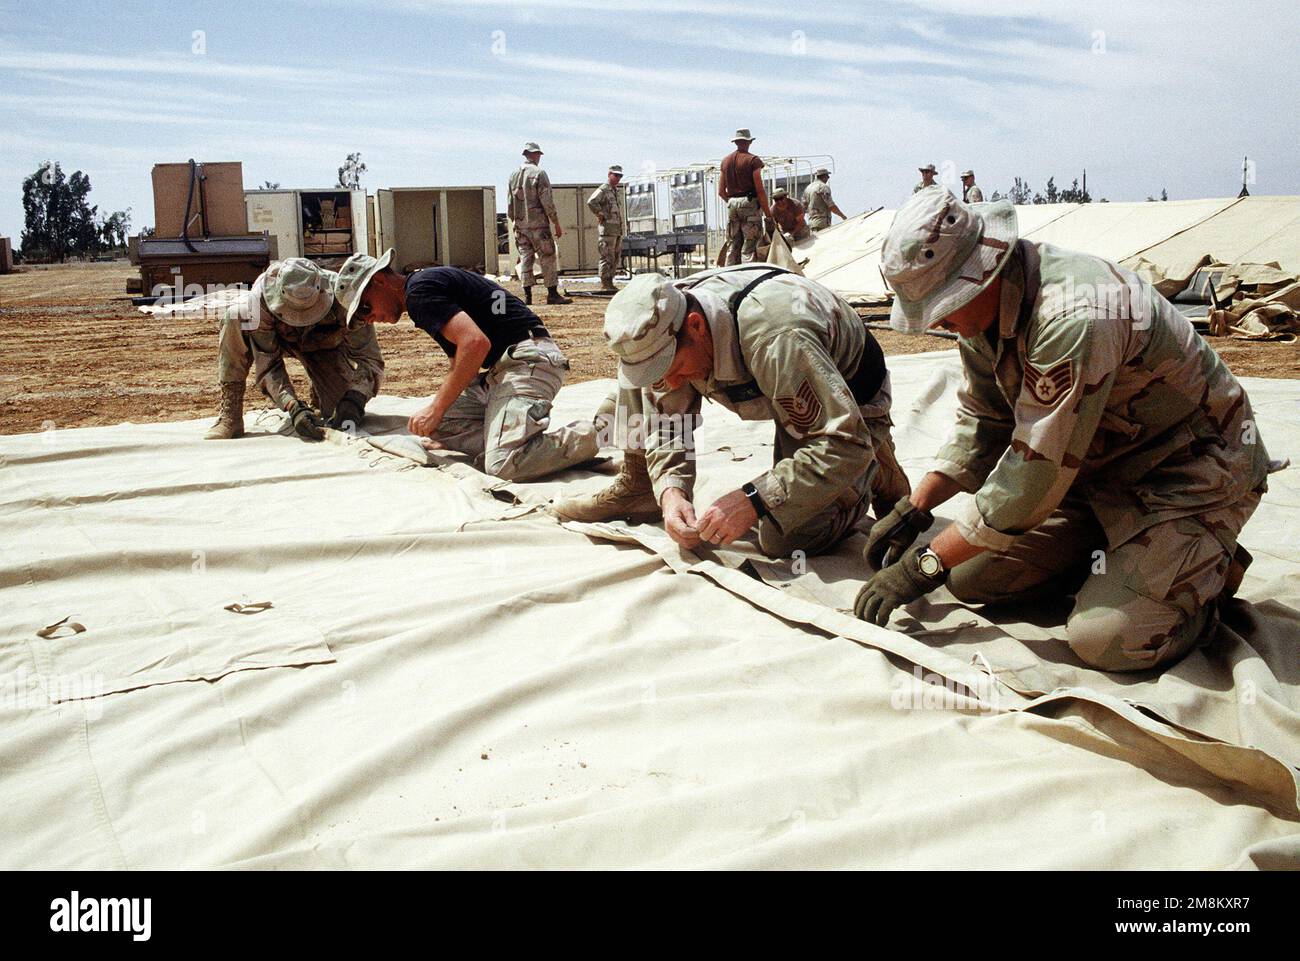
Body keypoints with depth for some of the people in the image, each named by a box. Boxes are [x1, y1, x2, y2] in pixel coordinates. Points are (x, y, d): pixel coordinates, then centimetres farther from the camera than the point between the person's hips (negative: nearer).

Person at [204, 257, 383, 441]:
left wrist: (354, 400, -50)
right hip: (281, 339, 0)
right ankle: (230, 415, -23)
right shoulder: (261, 297, -37)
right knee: (235, 318, -32)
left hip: (325, 346, 0)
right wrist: (293, 407, -47)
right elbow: (267, 364, -33)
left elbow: (369, 357, -34)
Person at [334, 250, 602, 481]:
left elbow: (475, 343, -22)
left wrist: (436, 408, -14)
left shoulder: (419, 291, -9)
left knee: (503, 465, -24)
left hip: (529, 359, -11)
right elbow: (461, 357, 31)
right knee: (439, 426, 7)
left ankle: (583, 438, -8)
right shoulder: (425, 285, 23)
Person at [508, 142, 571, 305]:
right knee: (547, 258, -1)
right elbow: (548, 202, -12)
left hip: (520, 225, 6)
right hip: (538, 224, -6)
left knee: (525, 258, 7)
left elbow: (510, 204, 13)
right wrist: (557, 224, -7)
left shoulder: (513, 176, 10)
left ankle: (527, 296, 4)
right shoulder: (539, 173, -8)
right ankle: (552, 294, -2)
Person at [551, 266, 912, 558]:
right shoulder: (659, 330, -19)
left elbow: (845, 445, -40)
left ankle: (873, 472, 2)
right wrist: (671, 490, -27)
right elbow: (666, 420, -8)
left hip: (849, 400, -6)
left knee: (784, 537, -25)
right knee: (639, 363, -9)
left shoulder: (775, 339, -42)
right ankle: (636, 487, 2)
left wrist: (752, 500, -44)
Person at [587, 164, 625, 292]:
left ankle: (609, 282, 17)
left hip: (617, 229, 9)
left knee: (616, 257, 11)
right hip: (607, 229, -9)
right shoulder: (603, 190, -10)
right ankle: (604, 283, -3)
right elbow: (591, 202, -26)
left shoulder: (615, 191, 19)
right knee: (607, 257, -7)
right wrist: (600, 215, -19)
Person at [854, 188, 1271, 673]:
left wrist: (927, 564, -25)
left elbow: (1035, 473, -32)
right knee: (968, 577, -3)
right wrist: (914, 507, -4)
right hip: (1096, 467, 8)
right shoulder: (984, 306, -6)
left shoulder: (1074, 318, -34)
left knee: (1102, 639, -25)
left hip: (1194, 471, -8)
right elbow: (983, 423, 7)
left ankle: (1210, 566, 5)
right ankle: (1124, 559, 14)